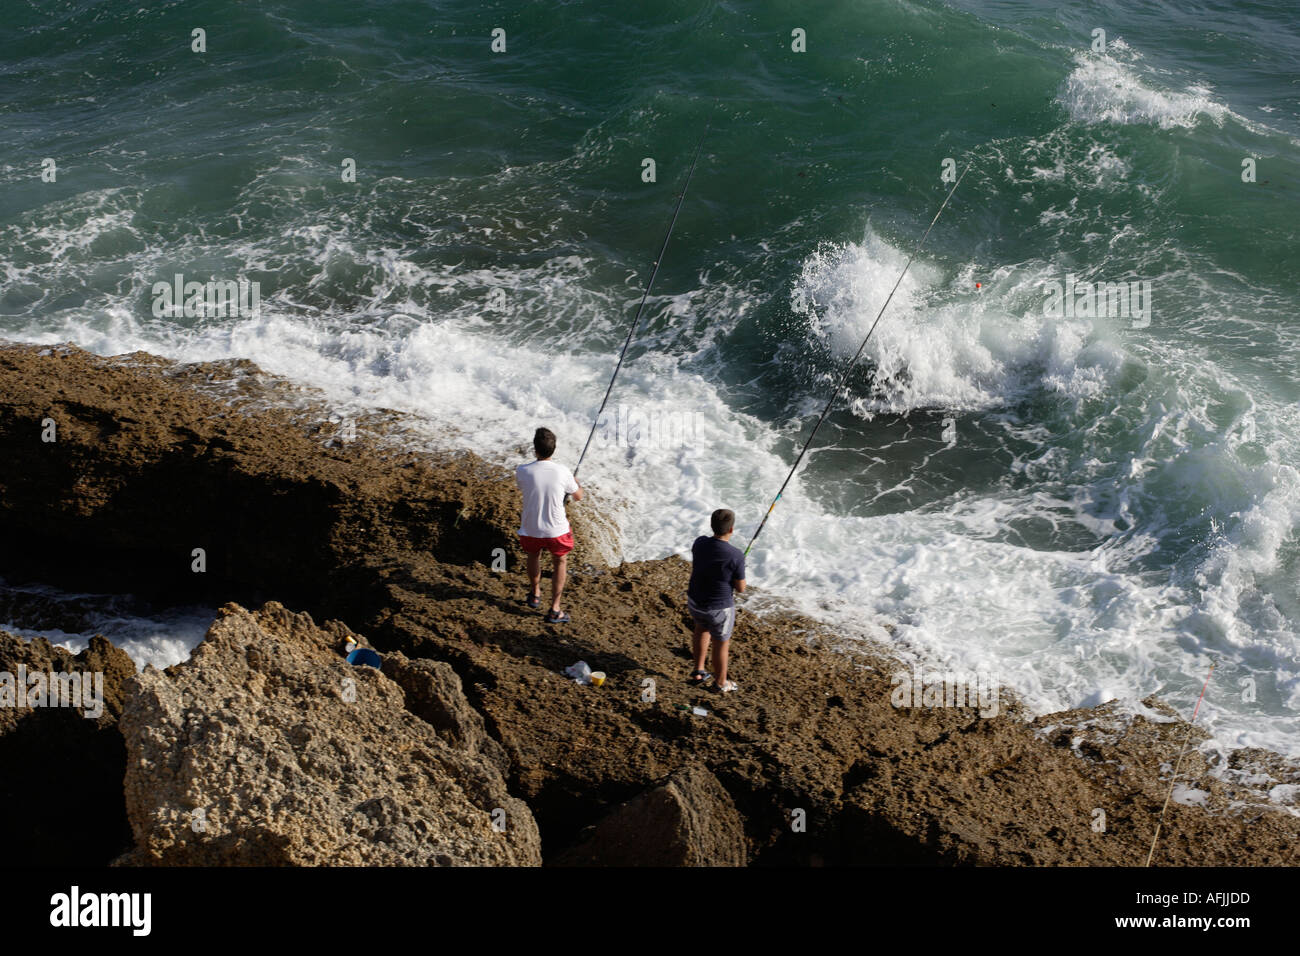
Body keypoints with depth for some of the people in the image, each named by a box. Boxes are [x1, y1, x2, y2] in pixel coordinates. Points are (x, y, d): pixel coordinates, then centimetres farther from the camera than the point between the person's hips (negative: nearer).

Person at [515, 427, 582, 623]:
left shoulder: (522, 472, -15)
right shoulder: (563, 472, -15)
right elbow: (578, 496, 2)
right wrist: (577, 483, 25)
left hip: (531, 529, 1)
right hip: (556, 529, -1)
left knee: (533, 556, 32)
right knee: (560, 562, 23)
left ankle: (535, 594, 53)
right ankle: (555, 610, 21)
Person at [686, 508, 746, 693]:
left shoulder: (699, 543, -13)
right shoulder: (736, 556, -28)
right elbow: (741, 589, -14)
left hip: (694, 601, 5)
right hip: (718, 608, -5)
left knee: (702, 628, 36)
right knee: (721, 644, 22)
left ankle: (698, 672, 43)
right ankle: (721, 683, 43)